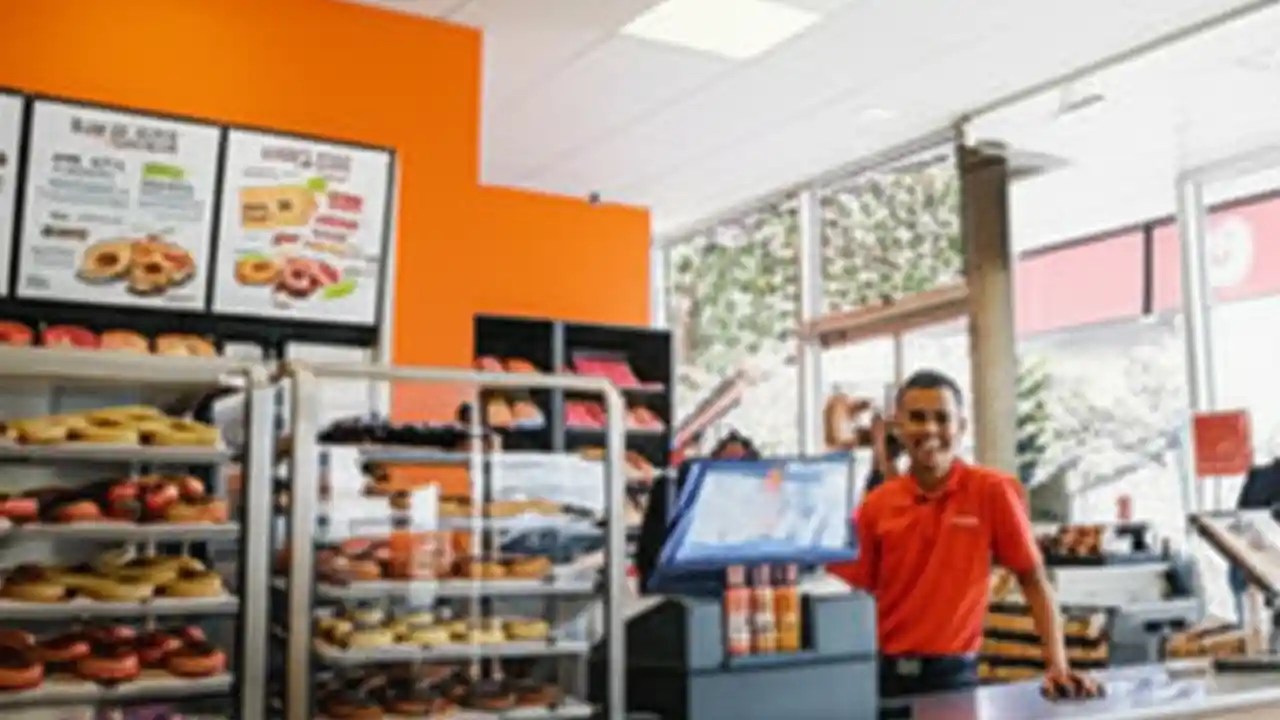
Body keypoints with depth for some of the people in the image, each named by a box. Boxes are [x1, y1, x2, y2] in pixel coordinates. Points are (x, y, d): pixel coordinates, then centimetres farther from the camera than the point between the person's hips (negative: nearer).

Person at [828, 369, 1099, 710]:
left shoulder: (992, 491, -7)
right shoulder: (876, 505, -1)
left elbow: (1033, 580, -3)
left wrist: (1057, 665, -10)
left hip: (952, 672, -2)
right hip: (884, 672, 2)